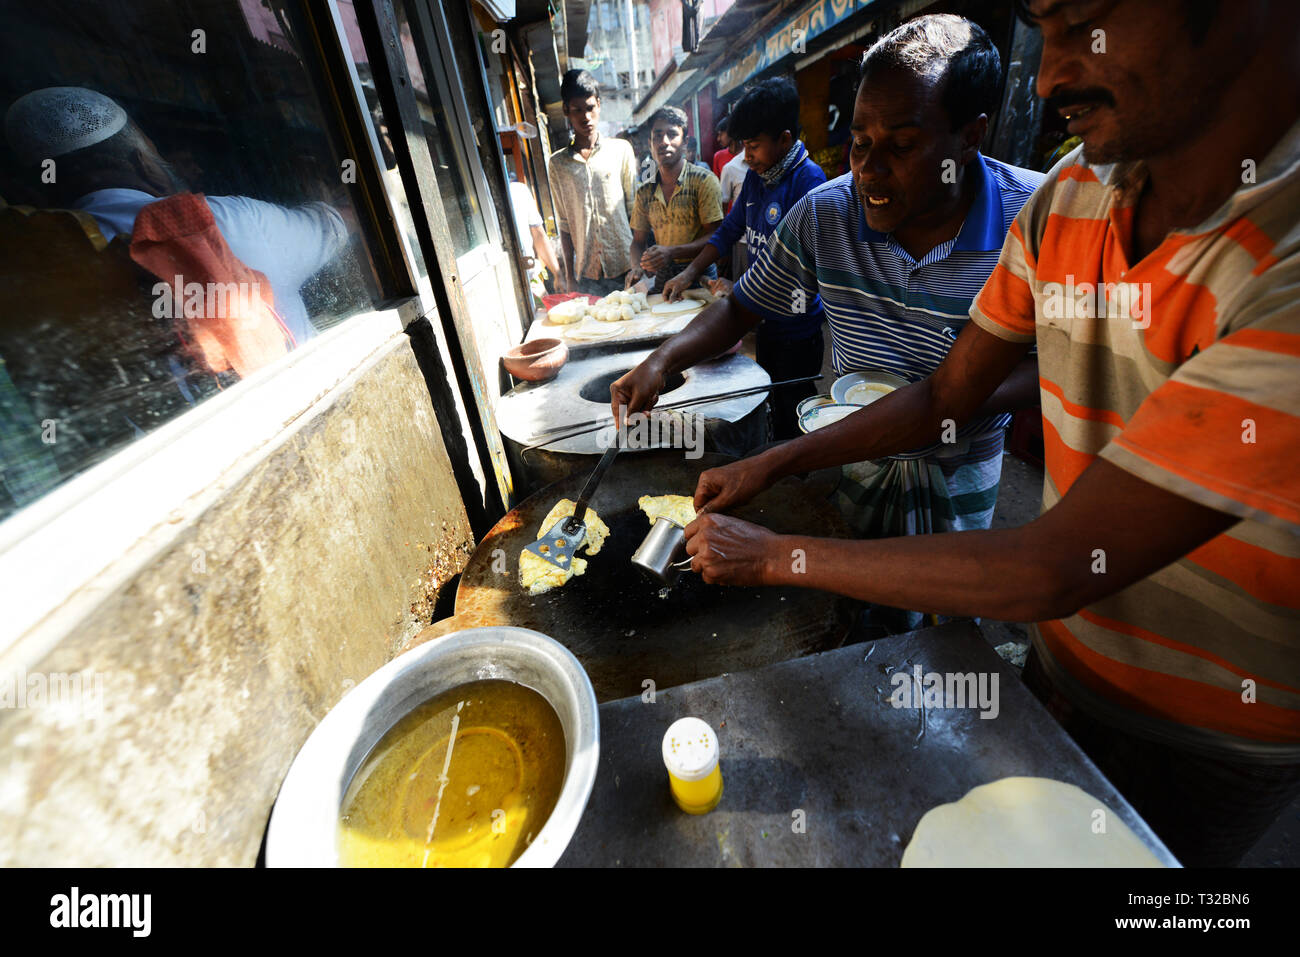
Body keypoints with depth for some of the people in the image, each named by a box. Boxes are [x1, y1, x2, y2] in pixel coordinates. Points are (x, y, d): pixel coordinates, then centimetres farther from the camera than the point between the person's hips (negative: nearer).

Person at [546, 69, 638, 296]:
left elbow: (634, 209, 7)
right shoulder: (557, 163, 9)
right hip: (586, 273, 1)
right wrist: (570, 277, 6)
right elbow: (564, 224, 10)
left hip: (625, 268, -1)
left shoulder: (620, 149, 6)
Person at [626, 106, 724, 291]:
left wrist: (672, 252, -21)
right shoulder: (644, 193, 11)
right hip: (662, 278, 4)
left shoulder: (704, 181, -2)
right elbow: (638, 241, 17)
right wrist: (638, 266, -7)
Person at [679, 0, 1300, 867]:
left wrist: (772, 556, -28)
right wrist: (770, 466, -11)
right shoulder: (1066, 200, -10)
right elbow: (947, 396, -4)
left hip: (1209, 742, -4)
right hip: (1060, 662, 5)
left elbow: (1054, 569, -35)